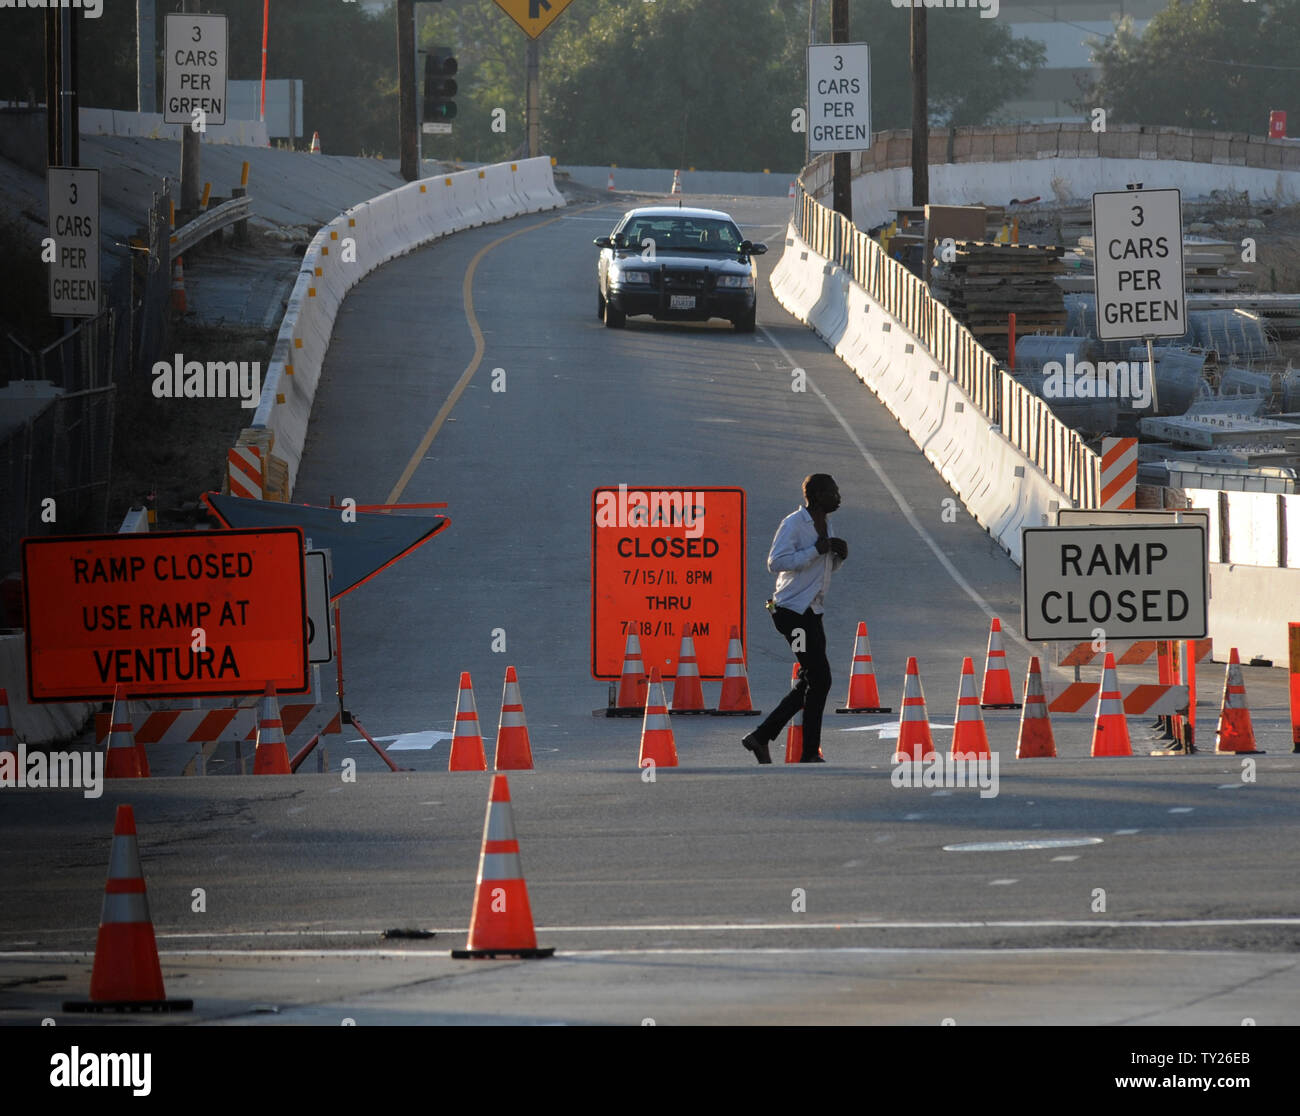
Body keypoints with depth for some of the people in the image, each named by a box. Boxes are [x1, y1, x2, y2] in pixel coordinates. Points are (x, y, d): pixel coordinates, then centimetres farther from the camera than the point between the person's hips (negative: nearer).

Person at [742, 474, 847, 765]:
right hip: (793, 611, -10)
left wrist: (837, 555, 4)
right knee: (819, 678, -12)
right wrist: (816, 550, -23)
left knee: (810, 681, 10)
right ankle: (810, 753, -7)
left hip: (812, 611, 10)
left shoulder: (825, 524, 15)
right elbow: (776, 563, -23)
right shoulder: (793, 524, -13)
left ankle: (761, 737, 16)